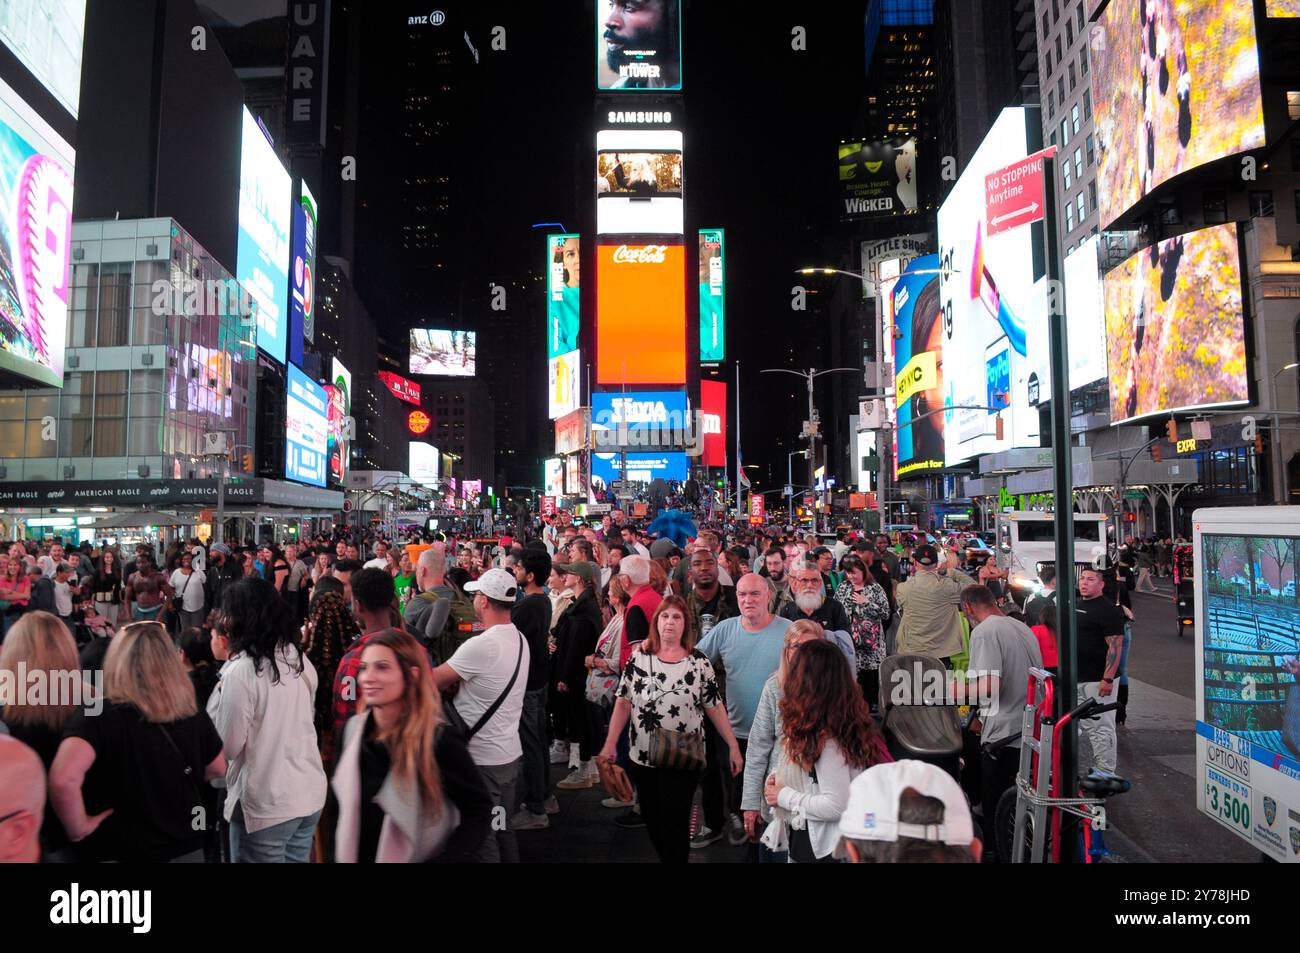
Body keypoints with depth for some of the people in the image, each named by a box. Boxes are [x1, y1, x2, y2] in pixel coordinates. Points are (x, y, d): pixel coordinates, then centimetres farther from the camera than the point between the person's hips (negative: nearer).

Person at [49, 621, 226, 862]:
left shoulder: (98, 715, -18)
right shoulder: (193, 714, -6)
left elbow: (63, 779, -33)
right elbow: (217, 768, 9)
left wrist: (78, 829, -18)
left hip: (118, 853, -3)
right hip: (186, 849, 3)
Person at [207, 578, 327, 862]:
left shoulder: (241, 671, -17)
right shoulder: (299, 658, 2)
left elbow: (227, 745, -11)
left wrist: (224, 668, -7)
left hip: (265, 805, -6)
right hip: (310, 792, 7)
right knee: (296, 859, 21)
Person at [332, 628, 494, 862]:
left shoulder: (441, 740, -22)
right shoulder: (353, 728, -5)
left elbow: (479, 812, -16)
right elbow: (343, 805, 9)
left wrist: (444, 859, -25)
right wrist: (341, 855, 4)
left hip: (419, 857, -5)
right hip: (353, 855, 5)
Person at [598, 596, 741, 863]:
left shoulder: (698, 661, -5)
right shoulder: (639, 657, -1)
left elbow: (714, 706, -2)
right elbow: (624, 702, 2)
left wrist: (733, 746, -4)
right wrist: (610, 743, -3)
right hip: (643, 756, 3)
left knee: (674, 823, 0)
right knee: (652, 820, 14)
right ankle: (664, 857, 36)